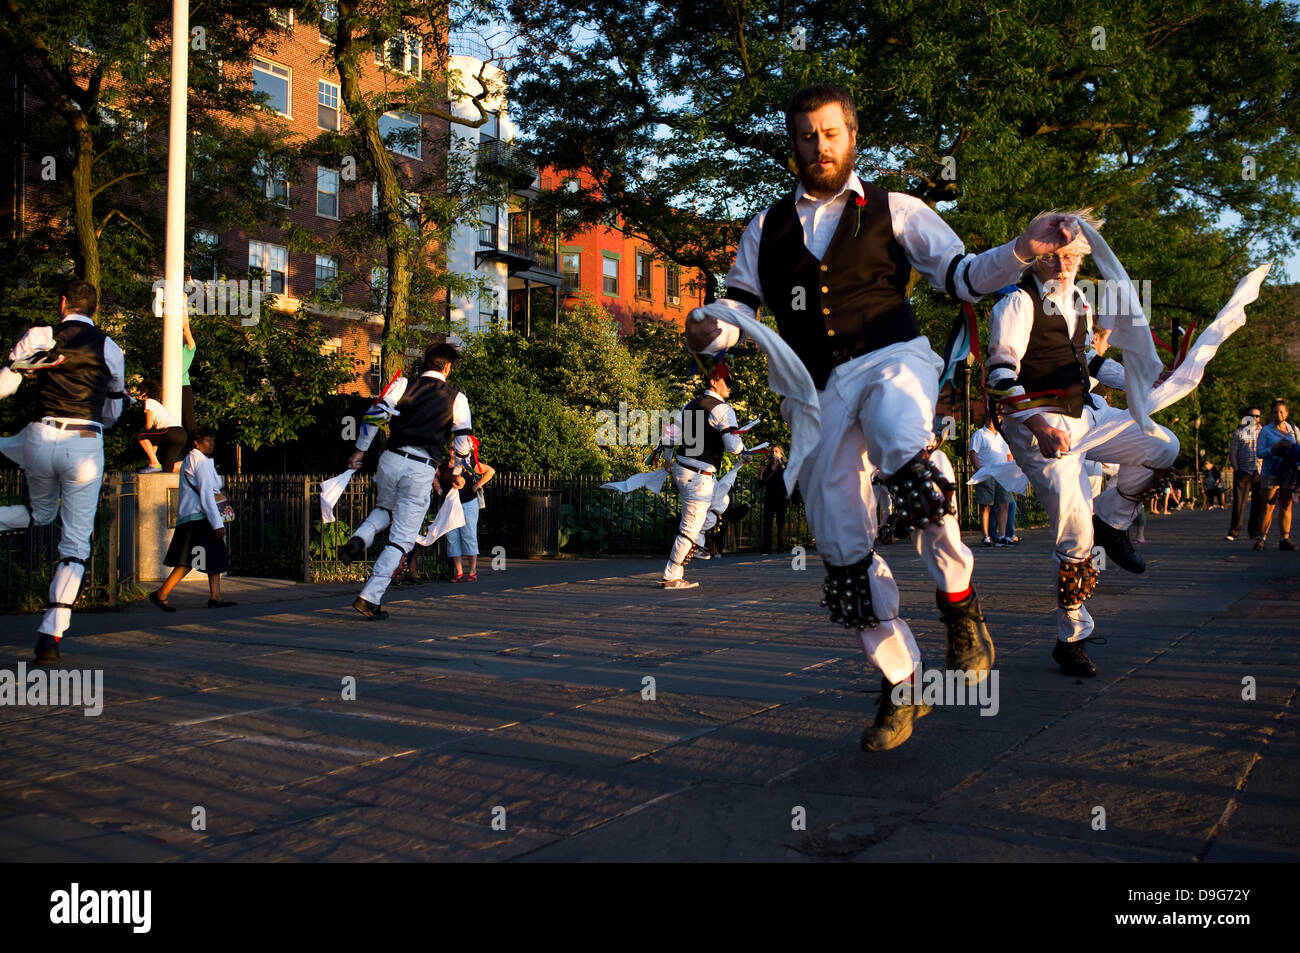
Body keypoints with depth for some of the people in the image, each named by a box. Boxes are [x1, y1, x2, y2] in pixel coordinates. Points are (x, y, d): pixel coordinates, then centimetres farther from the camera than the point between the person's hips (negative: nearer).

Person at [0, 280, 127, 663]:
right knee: (76, 544, 3)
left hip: (40, 439, 2)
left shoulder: (39, 337, 5)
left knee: (42, 513, 32)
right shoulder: (110, 349, 9)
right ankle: (51, 637, -3)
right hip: (85, 445, -1)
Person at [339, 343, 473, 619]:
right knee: (401, 539, 4)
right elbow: (463, 443, 2)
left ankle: (360, 539, 2)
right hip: (423, 471, -3)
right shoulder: (456, 398, 6)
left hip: (392, 459, 3)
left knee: (385, 509, 32)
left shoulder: (403, 384, 8)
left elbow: (375, 413, -1)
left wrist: (361, 450, 8)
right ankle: (370, 597, -3)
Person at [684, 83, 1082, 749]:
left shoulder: (893, 211, 12)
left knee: (904, 446, -40)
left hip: (892, 358, -3)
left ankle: (959, 599, -18)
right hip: (819, 391, 3)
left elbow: (962, 277, 8)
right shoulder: (766, 229, 17)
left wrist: (1023, 249, -10)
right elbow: (737, 312, 13)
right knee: (844, 552, 1)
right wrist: (708, 332, -11)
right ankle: (901, 686, 20)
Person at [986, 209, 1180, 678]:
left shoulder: (1077, 299, 14)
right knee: (1076, 533, -12)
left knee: (1163, 447, -6)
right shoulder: (1019, 301, -11)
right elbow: (1001, 373, -18)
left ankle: (1109, 519, 12)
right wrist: (1038, 424, -30)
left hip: (1086, 413, 8)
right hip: (1038, 422, -8)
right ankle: (1071, 638, 2)